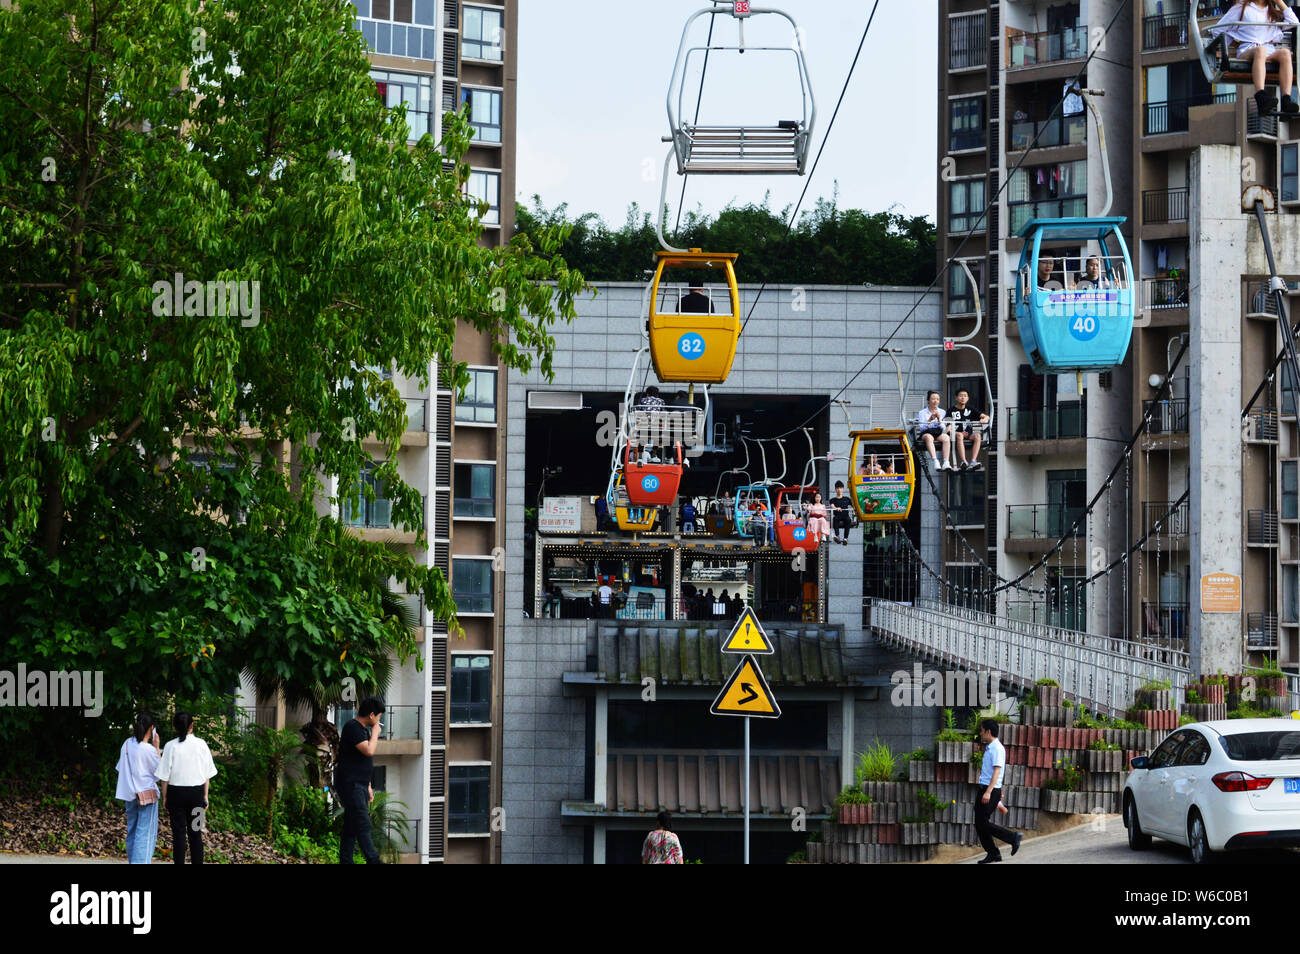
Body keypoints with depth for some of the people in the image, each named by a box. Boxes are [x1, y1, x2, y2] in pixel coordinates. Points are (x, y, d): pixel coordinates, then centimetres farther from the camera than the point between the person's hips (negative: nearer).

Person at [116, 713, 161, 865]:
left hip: (129, 794, 7)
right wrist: (156, 747, -5)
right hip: (147, 794, -7)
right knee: (145, 831, -4)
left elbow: (121, 768, 9)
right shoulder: (149, 749, -17)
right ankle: (141, 860, -10)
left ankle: (132, 859, 24)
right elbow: (158, 771, -5)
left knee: (132, 828, 17)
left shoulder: (127, 744, 1)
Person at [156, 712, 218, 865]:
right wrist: (205, 796, 9)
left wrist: (165, 797, 4)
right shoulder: (201, 744, -4)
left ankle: (179, 862, 6)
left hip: (176, 792, -2)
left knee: (178, 832, 4)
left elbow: (165, 776, -5)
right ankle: (197, 862, 10)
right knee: (196, 832, 8)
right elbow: (207, 774, 1)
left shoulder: (171, 746, -8)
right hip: (197, 791, 2)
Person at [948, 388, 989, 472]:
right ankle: (964, 462, -50)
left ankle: (973, 461, -40)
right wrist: (961, 433, -16)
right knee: (959, 435, -37)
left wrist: (984, 419, -15)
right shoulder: (951, 412, 7)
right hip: (955, 435, -3)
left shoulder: (971, 410, 16)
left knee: (977, 436, -29)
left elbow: (986, 416, 10)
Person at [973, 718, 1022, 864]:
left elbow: (997, 771, -22)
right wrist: (999, 793, 31)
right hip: (983, 789, 10)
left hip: (991, 791, -10)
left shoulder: (997, 749, -14)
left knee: (984, 824, -11)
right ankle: (993, 854, 10)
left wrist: (988, 792, -30)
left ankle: (1013, 837, -2)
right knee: (979, 824, 6)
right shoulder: (989, 748, 18)